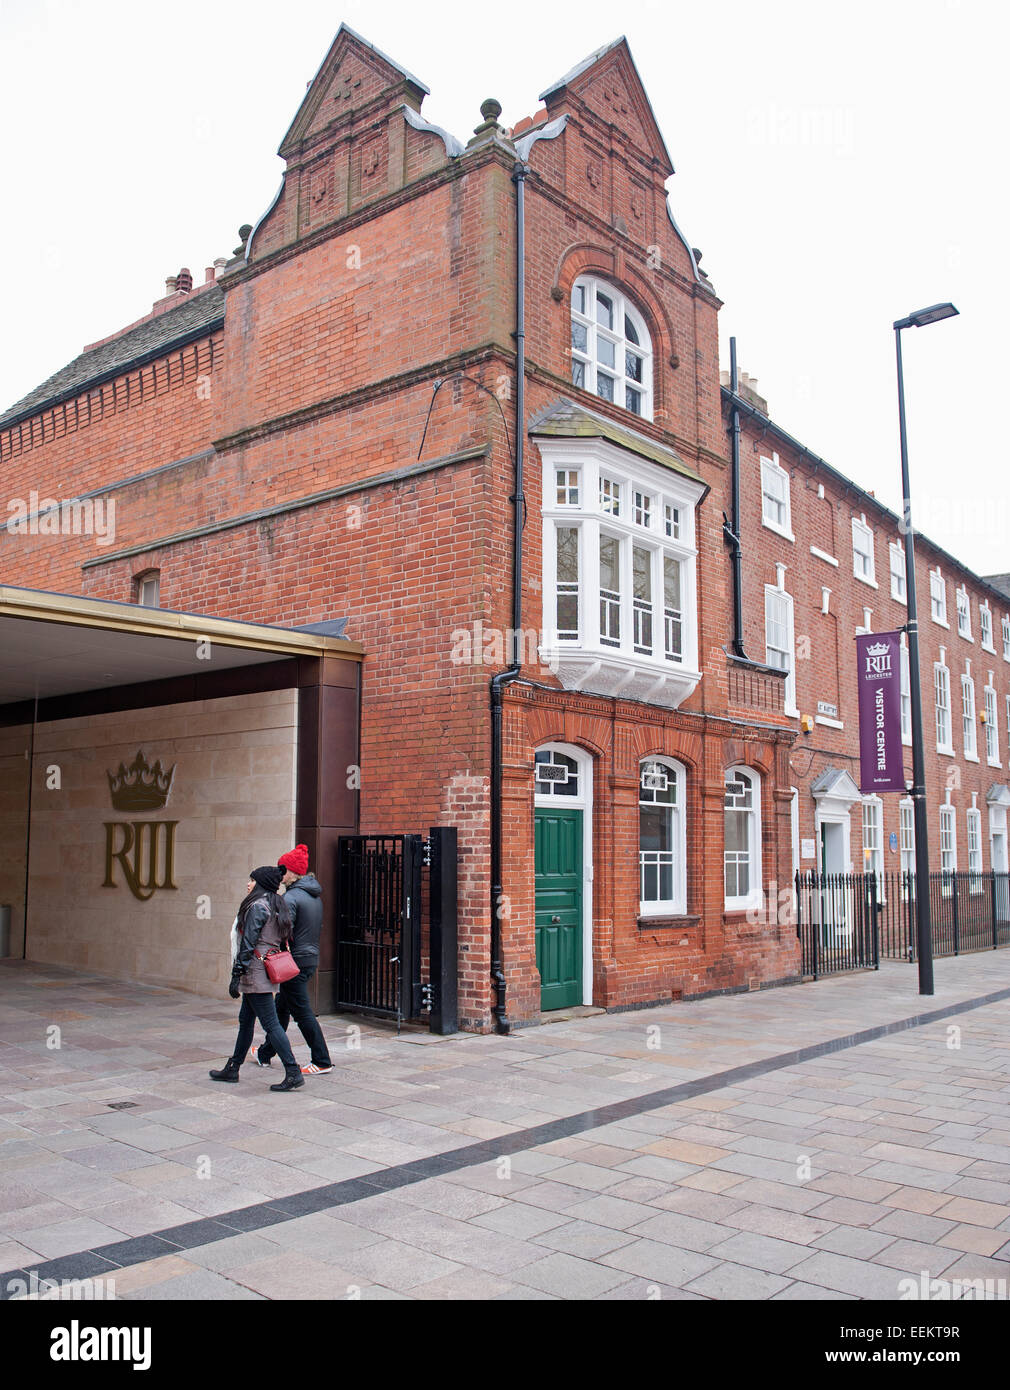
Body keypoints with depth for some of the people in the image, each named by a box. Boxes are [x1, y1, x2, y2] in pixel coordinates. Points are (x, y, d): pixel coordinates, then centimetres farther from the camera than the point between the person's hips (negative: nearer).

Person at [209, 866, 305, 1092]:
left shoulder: (257, 906, -14)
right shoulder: (276, 906, 13)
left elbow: (248, 944, -18)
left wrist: (236, 975, -17)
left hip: (256, 972, -10)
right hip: (269, 970, 10)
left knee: (271, 1024, -8)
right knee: (245, 1020, 18)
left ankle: (294, 1073, -8)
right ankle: (232, 1069, 29)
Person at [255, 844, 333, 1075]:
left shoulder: (291, 897, -18)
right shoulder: (315, 895, 11)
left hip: (295, 961, -9)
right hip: (312, 958, 9)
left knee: (302, 1012, -2)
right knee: (282, 1007, 20)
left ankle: (322, 1061, 2)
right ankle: (265, 1053, 33)